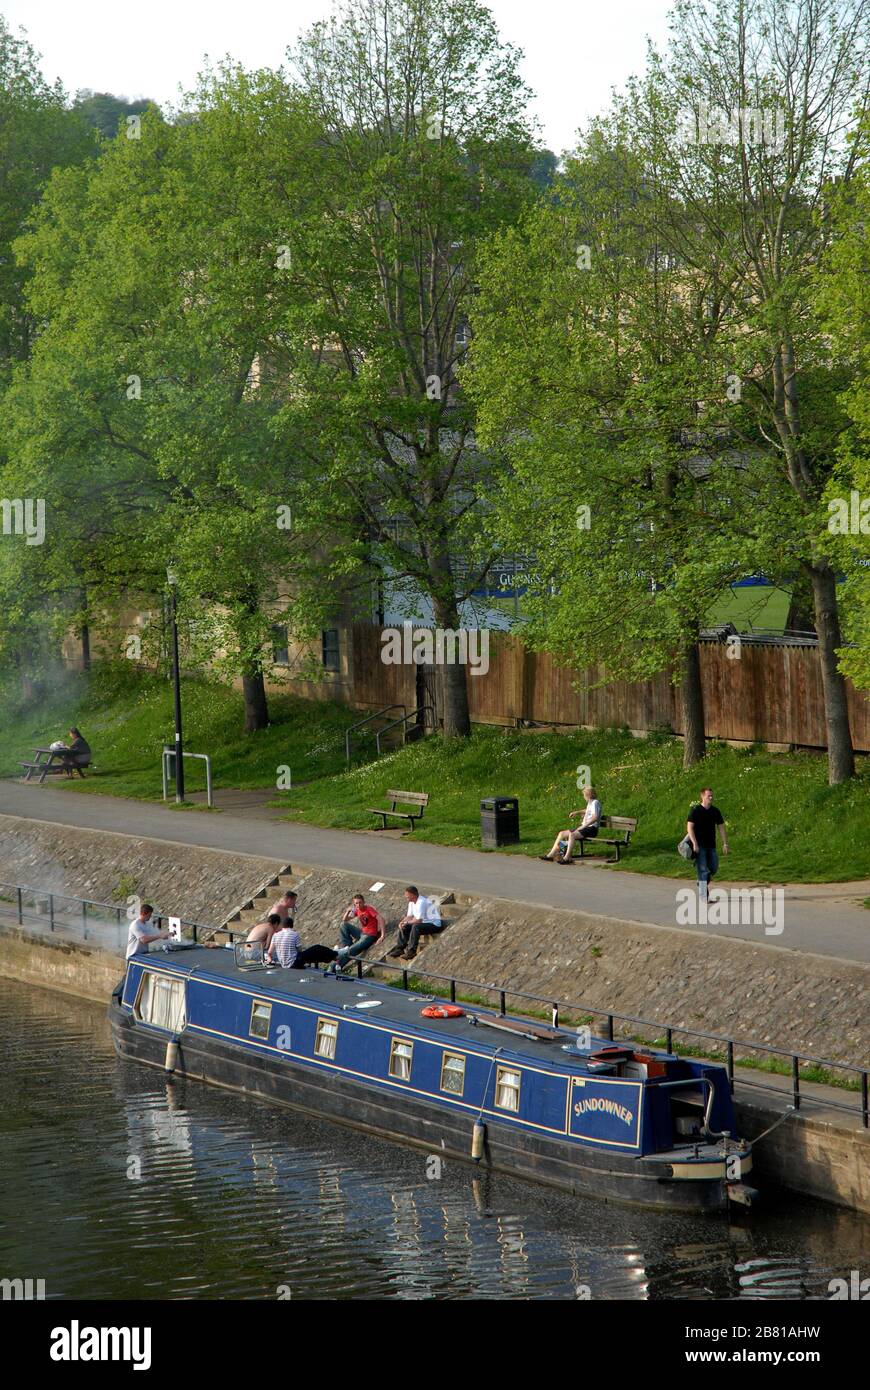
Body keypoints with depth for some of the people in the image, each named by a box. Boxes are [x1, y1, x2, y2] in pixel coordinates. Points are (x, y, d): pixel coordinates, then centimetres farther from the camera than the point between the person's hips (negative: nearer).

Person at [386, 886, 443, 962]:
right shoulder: (411, 902, 4)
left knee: (415, 927, -33)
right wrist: (403, 922, -9)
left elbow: (418, 920, -27)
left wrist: (407, 922, -13)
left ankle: (411, 951, -27)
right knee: (404, 927, 0)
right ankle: (400, 948, 0)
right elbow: (410, 916, 11)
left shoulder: (421, 902, -26)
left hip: (434, 924, -10)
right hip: (424, 923, 10)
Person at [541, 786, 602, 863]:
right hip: (584, 827, 10)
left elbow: (595, 817, -24)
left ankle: (567, 858, -34)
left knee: (572, 834, -34)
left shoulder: (595, 802, -11)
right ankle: (551, 855, 0)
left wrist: (583, 826, -24)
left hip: (591, 828, -10)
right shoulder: (590, 803, 19)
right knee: (562, 834, 3)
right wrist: (577, 812, 27)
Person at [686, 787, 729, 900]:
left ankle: (702, 883, 34)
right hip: (700, 846, -5)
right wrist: (694, 843, -19)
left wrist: (725, 844, 4)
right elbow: (690, 827, -11)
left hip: (711, 846, 5)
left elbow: (721, 827, 11)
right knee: (703, 870, -7)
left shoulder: (715, 811, 8)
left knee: (713, 868, 8)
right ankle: (703, 896, -6)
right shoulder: (695, 810, -7)